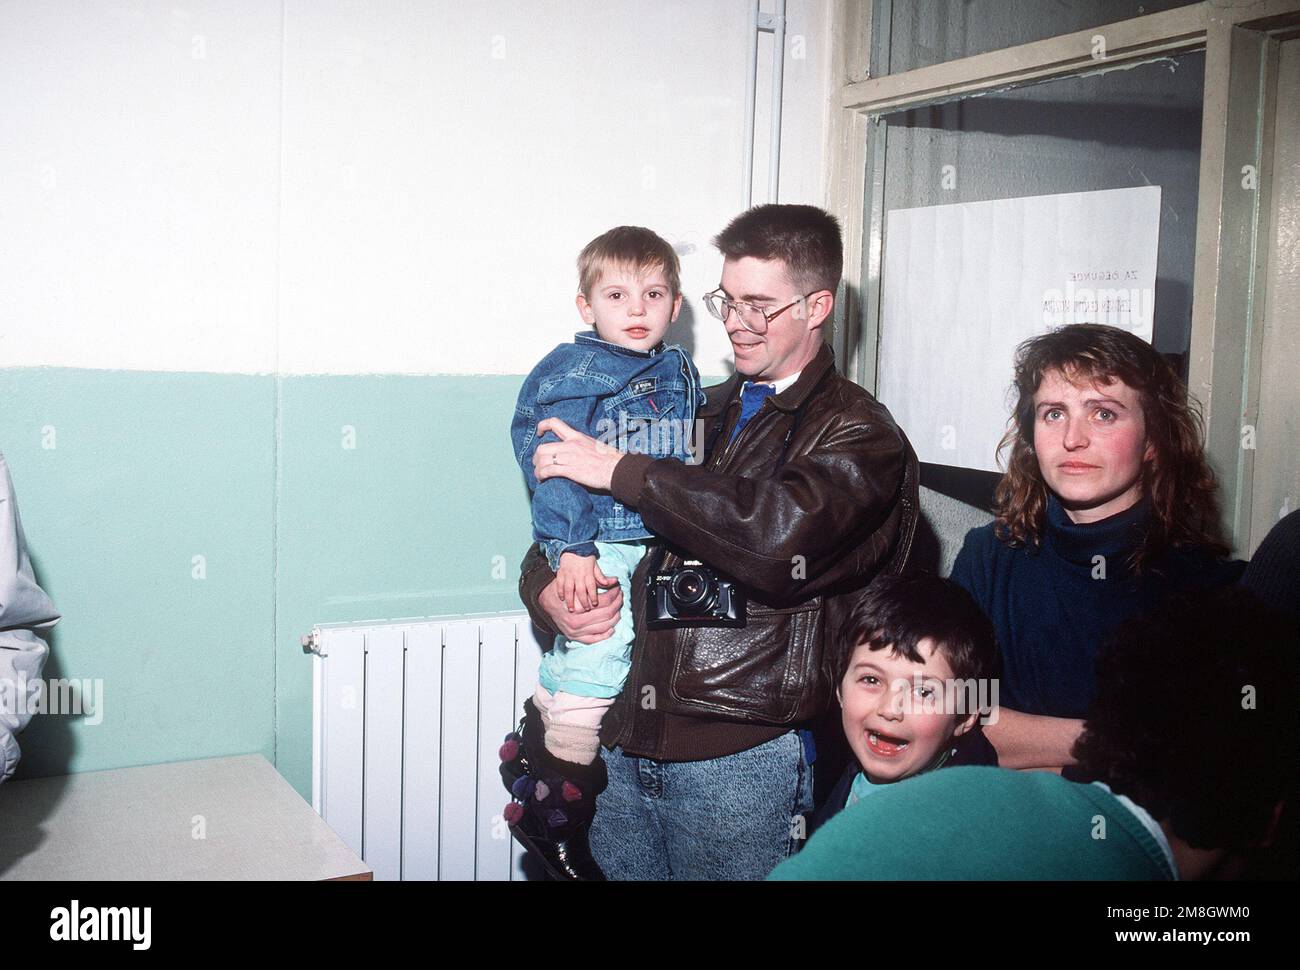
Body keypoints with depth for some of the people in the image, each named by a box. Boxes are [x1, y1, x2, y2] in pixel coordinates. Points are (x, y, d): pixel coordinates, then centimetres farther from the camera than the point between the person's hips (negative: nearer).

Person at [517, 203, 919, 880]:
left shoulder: (860, 436, -3)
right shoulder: (699, 414, 15)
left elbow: (780, 537, -24)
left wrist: (620, 470, -17)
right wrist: (546, 590, -3)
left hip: (743, 756, -5)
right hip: (625, 745, 5)